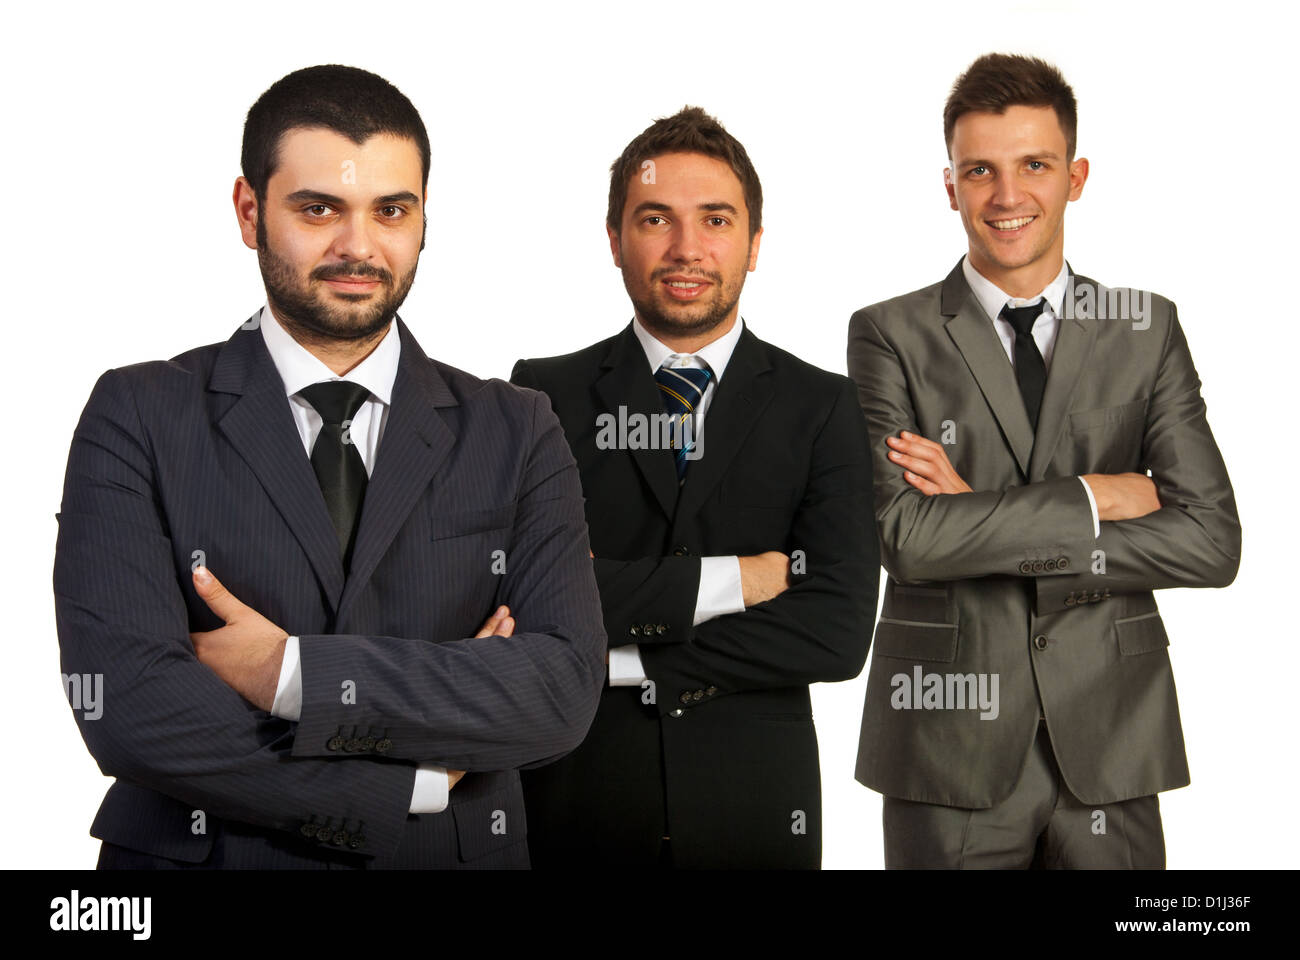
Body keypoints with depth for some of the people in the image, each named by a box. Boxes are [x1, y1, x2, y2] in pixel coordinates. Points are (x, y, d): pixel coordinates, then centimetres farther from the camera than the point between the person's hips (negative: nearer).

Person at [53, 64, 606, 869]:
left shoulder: (515, 434, -1)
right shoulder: (138, 419, -6)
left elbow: (565, 689, -13)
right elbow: (127, 707, -17)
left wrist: (291, 673, -20)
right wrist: (417, 784, -16)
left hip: (455, 856, 2)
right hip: (206, 850, -1)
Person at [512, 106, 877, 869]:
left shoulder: (821, 408, -1)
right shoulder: (547, 397, 0)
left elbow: (839, 634, -12)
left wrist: (613, 662, -13)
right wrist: (721, 582, -16)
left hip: (756, 807, 0)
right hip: (576, 806, 0)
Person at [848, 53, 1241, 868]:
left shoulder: (1147, 328, 6)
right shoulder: (890, 335, 0)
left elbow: (1211, 542, -5)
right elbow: (905, 537, -13)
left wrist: (985, 525, -11)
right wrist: (1088, 500, -12)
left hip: (1109, 747, 2)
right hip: (949, 751, -1)